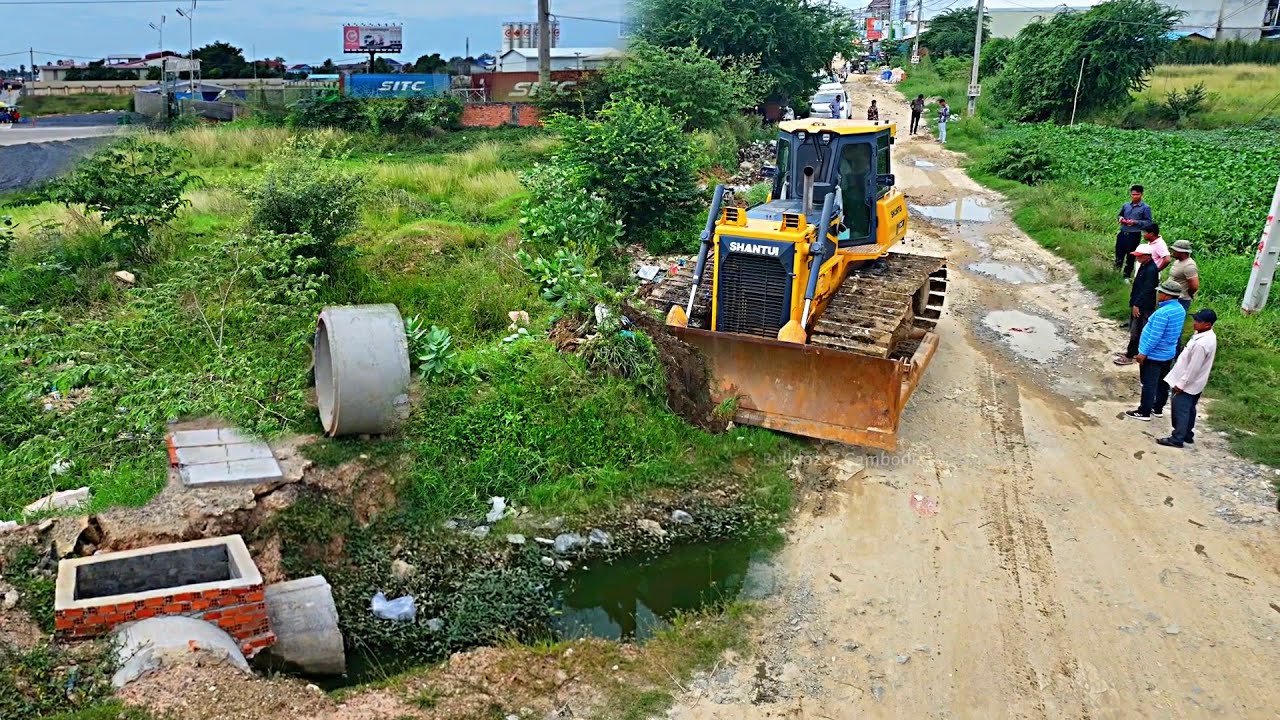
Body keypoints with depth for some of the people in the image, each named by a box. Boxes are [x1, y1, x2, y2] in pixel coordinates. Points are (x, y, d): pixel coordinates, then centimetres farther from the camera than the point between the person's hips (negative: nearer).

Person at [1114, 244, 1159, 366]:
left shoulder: (1151, 270, -22)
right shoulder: (1143, 266, 8)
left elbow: (1146, 290, -24)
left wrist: (1137, 305, -23)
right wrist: (1134, 302, 16)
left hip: (1143, 306, -10)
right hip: (1138, 303, 10)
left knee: (1136, 331, -2)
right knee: (1134, 329, 20)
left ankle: (1130, 356, 5)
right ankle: (1132, 350, 33)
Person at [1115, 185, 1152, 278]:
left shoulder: (1145, 208, -5)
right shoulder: (1125, 205, 8)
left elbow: (1148, 222, -7)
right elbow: (1120, 215, 23)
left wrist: (1135, 222, -17)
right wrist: (1121, 218, 0)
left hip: (1134, 235, -4)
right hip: (1122, 234, 4)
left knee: (1130, 256, 6)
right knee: (1119, 254, 8)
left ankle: (1126, 276, 18)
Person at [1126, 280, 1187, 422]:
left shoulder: (1163, 312, -27)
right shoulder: (1180, 309, 3)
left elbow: (1155, 336, -26)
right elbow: (1174, 332, 12)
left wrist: (1143, 353, -18)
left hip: (1154, 355, -9)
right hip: (1168, 353, 9)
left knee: (1149, 384, 1)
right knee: (1162, 383, 18)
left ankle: (1144, 412, 10)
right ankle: (1158, 409, 30)